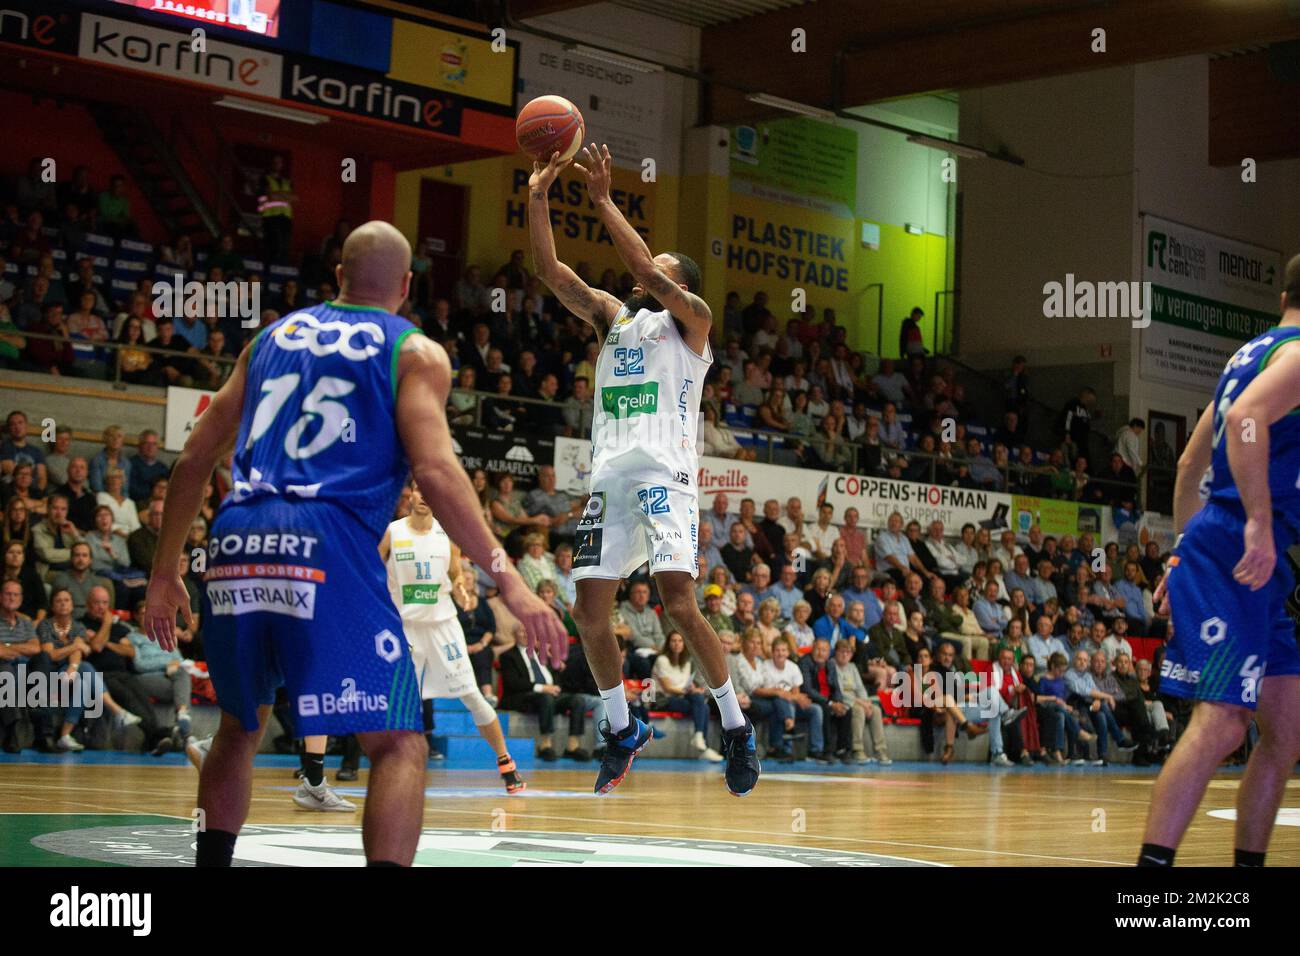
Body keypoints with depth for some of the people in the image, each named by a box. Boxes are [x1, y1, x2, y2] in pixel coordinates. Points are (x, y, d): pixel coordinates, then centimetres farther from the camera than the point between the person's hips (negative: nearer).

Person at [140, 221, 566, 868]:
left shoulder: (273, 336, 24)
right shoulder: (415, 352, 9)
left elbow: (194, 460, 21)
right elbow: (435, 471, -8)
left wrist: (164, 574, 29)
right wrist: (508, 581, -10)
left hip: (236, 549, 5)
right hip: (327, 549, -5)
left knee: (240, 727, 27)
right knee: (400, 746, -1)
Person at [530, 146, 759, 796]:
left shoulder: (690, 320, 5)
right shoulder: (612, 316, 21)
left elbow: (650, 275, -14)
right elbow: (551, 272, 10)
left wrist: (603, 202, -16)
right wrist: (537, 197, 0)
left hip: (665, 476, -6)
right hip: (610, 479, 6)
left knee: (679, 604, -17)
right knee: (589, 610, 2)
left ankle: (736, 728, -1)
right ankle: (622, 731, 20)